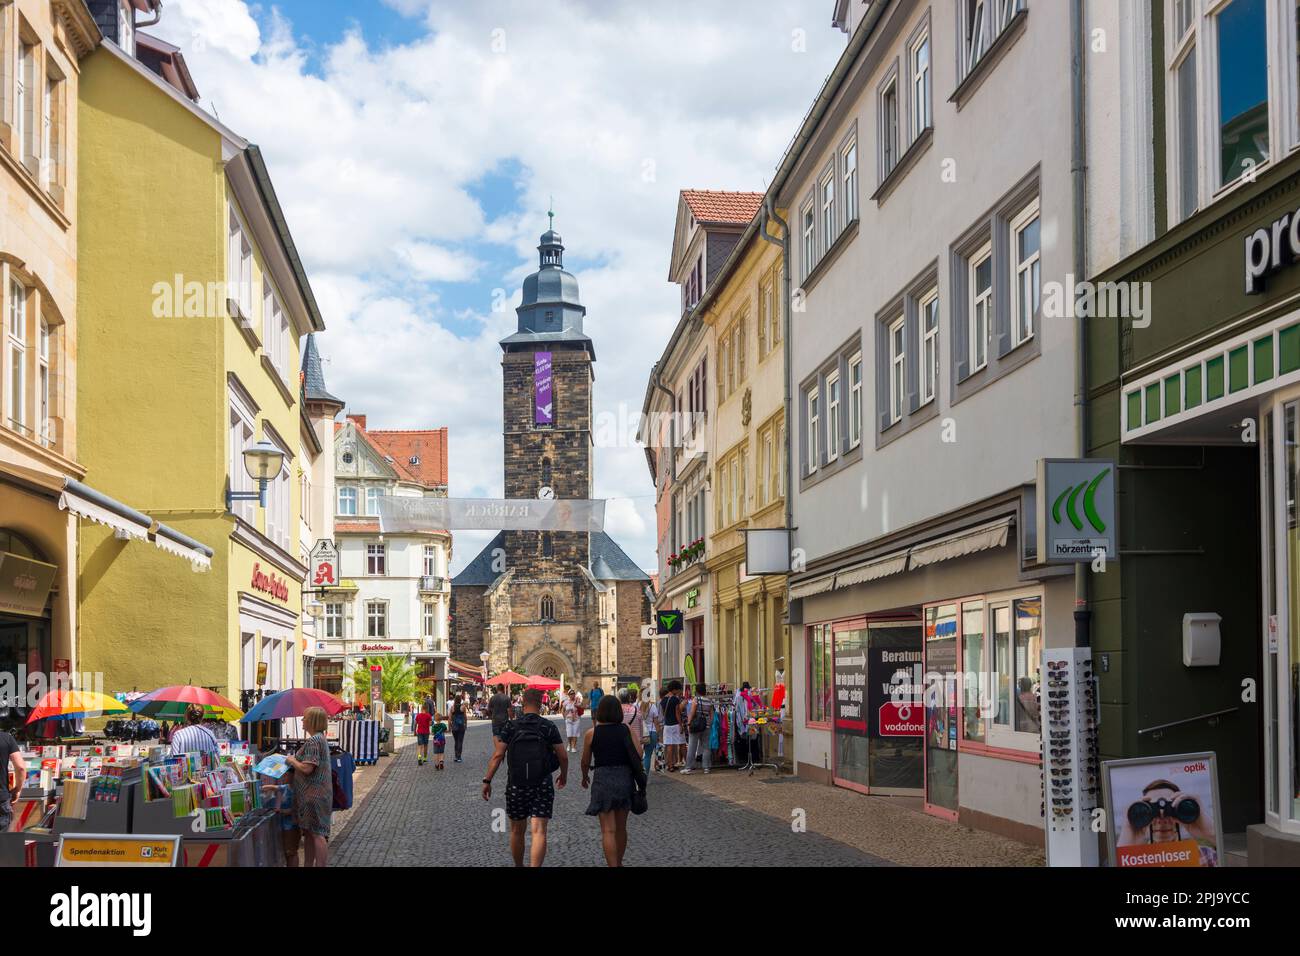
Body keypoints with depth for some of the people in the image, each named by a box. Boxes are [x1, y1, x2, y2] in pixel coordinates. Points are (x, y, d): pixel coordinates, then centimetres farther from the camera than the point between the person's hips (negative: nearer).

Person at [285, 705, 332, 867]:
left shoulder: (313, 741, -18)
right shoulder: (321, 739, 15)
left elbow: (307, 768, -23)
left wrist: (292, 761, -7)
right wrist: (296, 759, 15)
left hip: (314, 794, -11)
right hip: (316, 794, 11)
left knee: (317, 833, -7)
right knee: (309, 832, 15)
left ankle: (320, 864, -6)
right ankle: (309, 864, 21)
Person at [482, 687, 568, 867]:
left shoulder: (511, 727, -1)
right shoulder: (548, 727, -1)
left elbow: (498, 755, -8)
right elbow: (563, 756, -2)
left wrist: (487, 781, -4)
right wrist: (564, 776, 17)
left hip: (516, 785, 1)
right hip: (543, 785, -1)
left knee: (517, 831, 18)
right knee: (539, 831, -7)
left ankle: (518, 865, 32)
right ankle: (534, 866, -24)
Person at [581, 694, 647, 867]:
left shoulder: (591, 734, -4)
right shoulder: (626, 730, -1)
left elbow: (585, 762, 4)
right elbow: (639, 755, -4)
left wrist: (585, 777, 23)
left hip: (603, 780, -3)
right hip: (625, 779, 3)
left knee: (608, 830, -2)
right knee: (621, 827, 19)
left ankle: (612, 865, -11)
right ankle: (618, 862, 34)